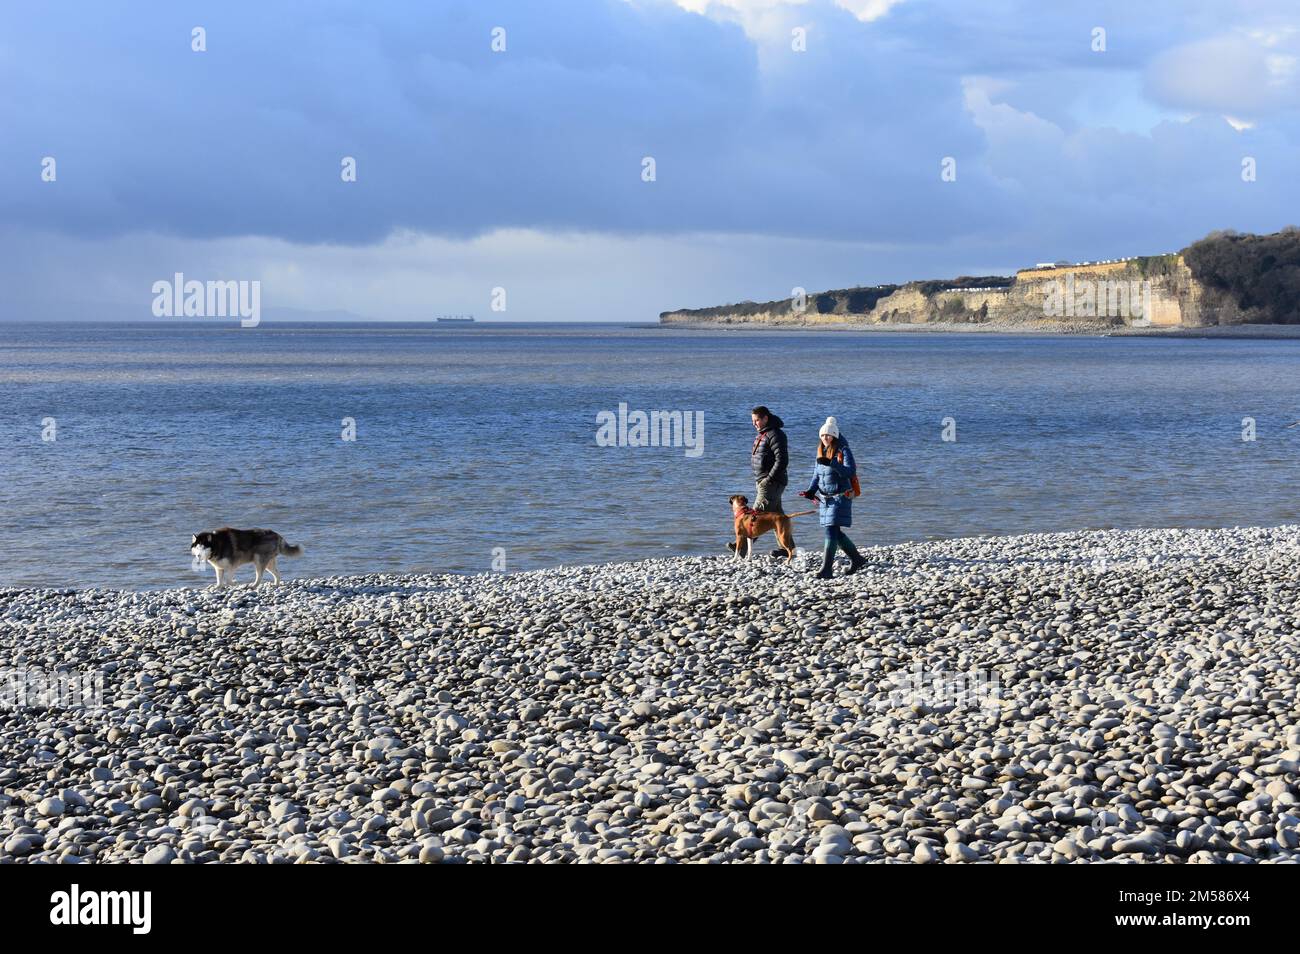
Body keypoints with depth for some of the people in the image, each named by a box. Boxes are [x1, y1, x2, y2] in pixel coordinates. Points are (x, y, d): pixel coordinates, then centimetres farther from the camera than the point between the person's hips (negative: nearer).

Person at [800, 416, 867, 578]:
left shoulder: (843, 451, -9)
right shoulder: (821, 452, 12)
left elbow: (851, 471, -21)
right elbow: (816, 475, 16)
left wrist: (831, 463, -31)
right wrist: (811, 491, -1)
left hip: (840, 497, -8)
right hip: (824, 498, 8)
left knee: (831, 531, -12)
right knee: (835, 533, 13)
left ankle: (826, 569, -12)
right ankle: (857, 559, 30)